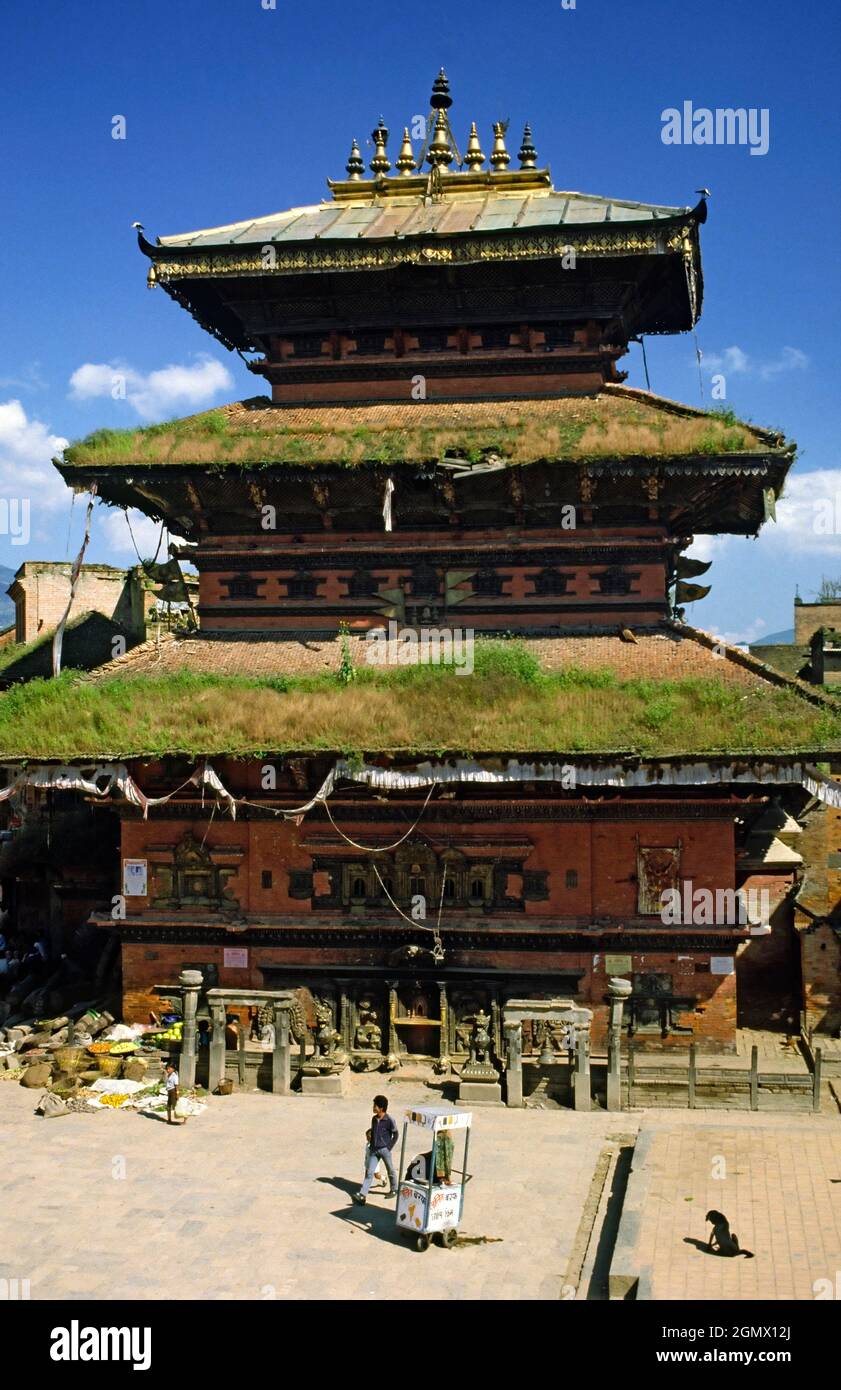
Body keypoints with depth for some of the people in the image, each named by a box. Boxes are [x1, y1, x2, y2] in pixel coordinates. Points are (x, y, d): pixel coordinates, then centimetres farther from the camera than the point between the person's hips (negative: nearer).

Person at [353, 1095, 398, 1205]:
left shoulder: (389, 1120, -13)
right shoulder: (374, 1119, 5)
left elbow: (395, 1134, -6)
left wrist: (389, 1147, -9)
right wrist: (371, 1146, 12)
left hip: (385, 1149, -5)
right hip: (374, 1150, 5)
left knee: (390, 1171, 12)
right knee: (370, 1172, -2)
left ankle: (394, 1190, 32)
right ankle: (362, 1195, -9)